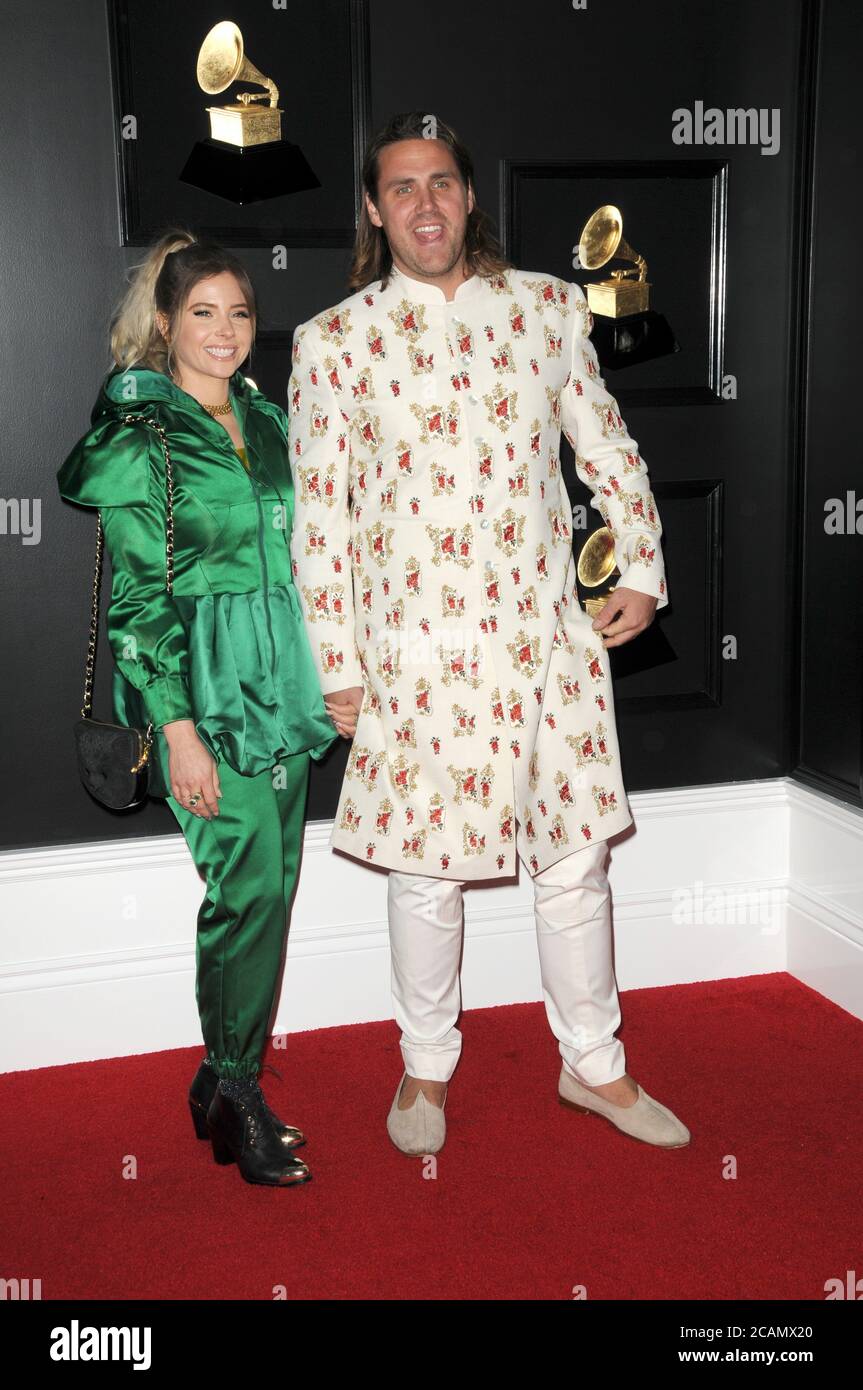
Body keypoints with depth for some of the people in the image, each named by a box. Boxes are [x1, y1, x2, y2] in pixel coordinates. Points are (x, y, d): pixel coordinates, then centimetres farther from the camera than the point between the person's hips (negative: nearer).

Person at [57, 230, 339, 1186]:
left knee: (272, 884, 8)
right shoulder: (138, 436, -6)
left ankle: (227, 1079, 23)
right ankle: (234, 1100, 10)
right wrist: (178, 728, -16)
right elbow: (137, 595, -11)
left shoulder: (266, 419, 13)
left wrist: (322, 678, 18)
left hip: (282, 681, 7)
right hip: (203, 689, -6)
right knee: (245, 885, -8)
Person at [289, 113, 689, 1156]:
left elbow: (605, 445, 14)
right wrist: (338, 668, -4)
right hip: (422, 650, -2)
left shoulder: (549, 307, 5)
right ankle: (426, 1067, 32)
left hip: (553, 635, 3)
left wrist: (642, 568, 11)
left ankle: (595, 1066, 31)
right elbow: (319, 515, -3)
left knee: (575, 856, 12)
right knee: (427, 871, 9)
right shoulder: (334, 342, -2)